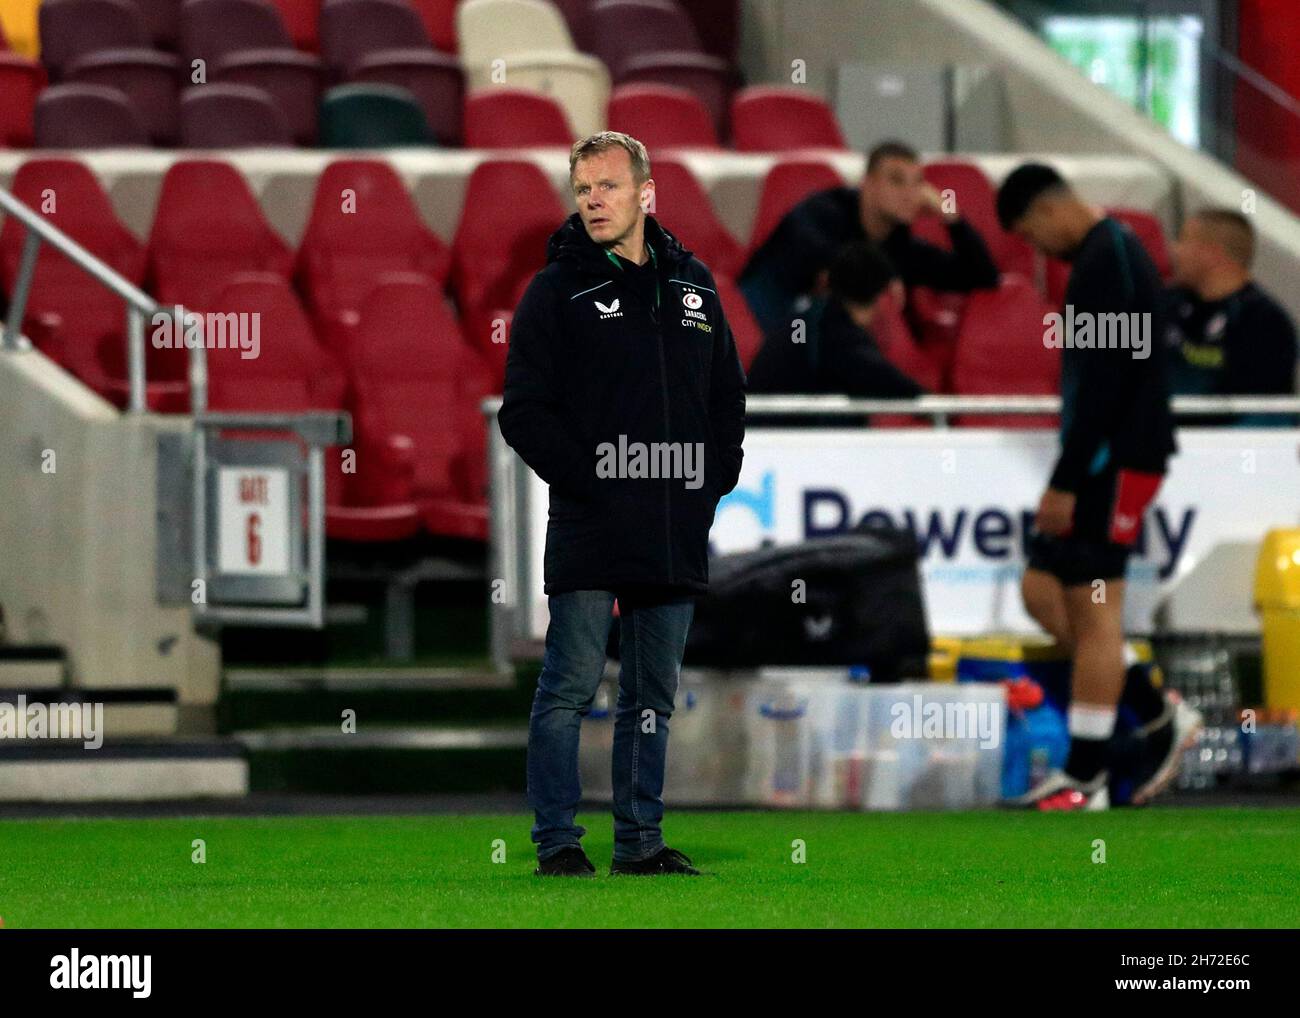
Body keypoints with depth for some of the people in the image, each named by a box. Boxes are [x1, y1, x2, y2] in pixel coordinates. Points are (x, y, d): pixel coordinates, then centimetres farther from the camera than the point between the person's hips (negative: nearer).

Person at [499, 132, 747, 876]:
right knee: (570, 689, -5)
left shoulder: (694, 287, 13)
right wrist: (587, 481, -13)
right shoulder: (558, 291, -2)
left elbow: (729, 396, 21)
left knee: (654, 698, 10)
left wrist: (714, 481, 7)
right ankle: (558, 843, -1)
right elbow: (525, 413, -6)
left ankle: (642, 841, 16)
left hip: (676, 535, 5)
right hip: (590, 534, -5)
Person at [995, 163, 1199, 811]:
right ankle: (1158, 715, 15)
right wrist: (1070, 475, 21)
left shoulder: (1106, 260, -15)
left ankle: (1085, 778, -3)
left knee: (1093, 609, -7)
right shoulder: (1108, 253, 17)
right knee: (1043, 591, 11)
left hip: (1118, 458, -10)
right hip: (1105, 459, 10)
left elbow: (1102, 380, -22)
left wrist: (1065, 482, -21)